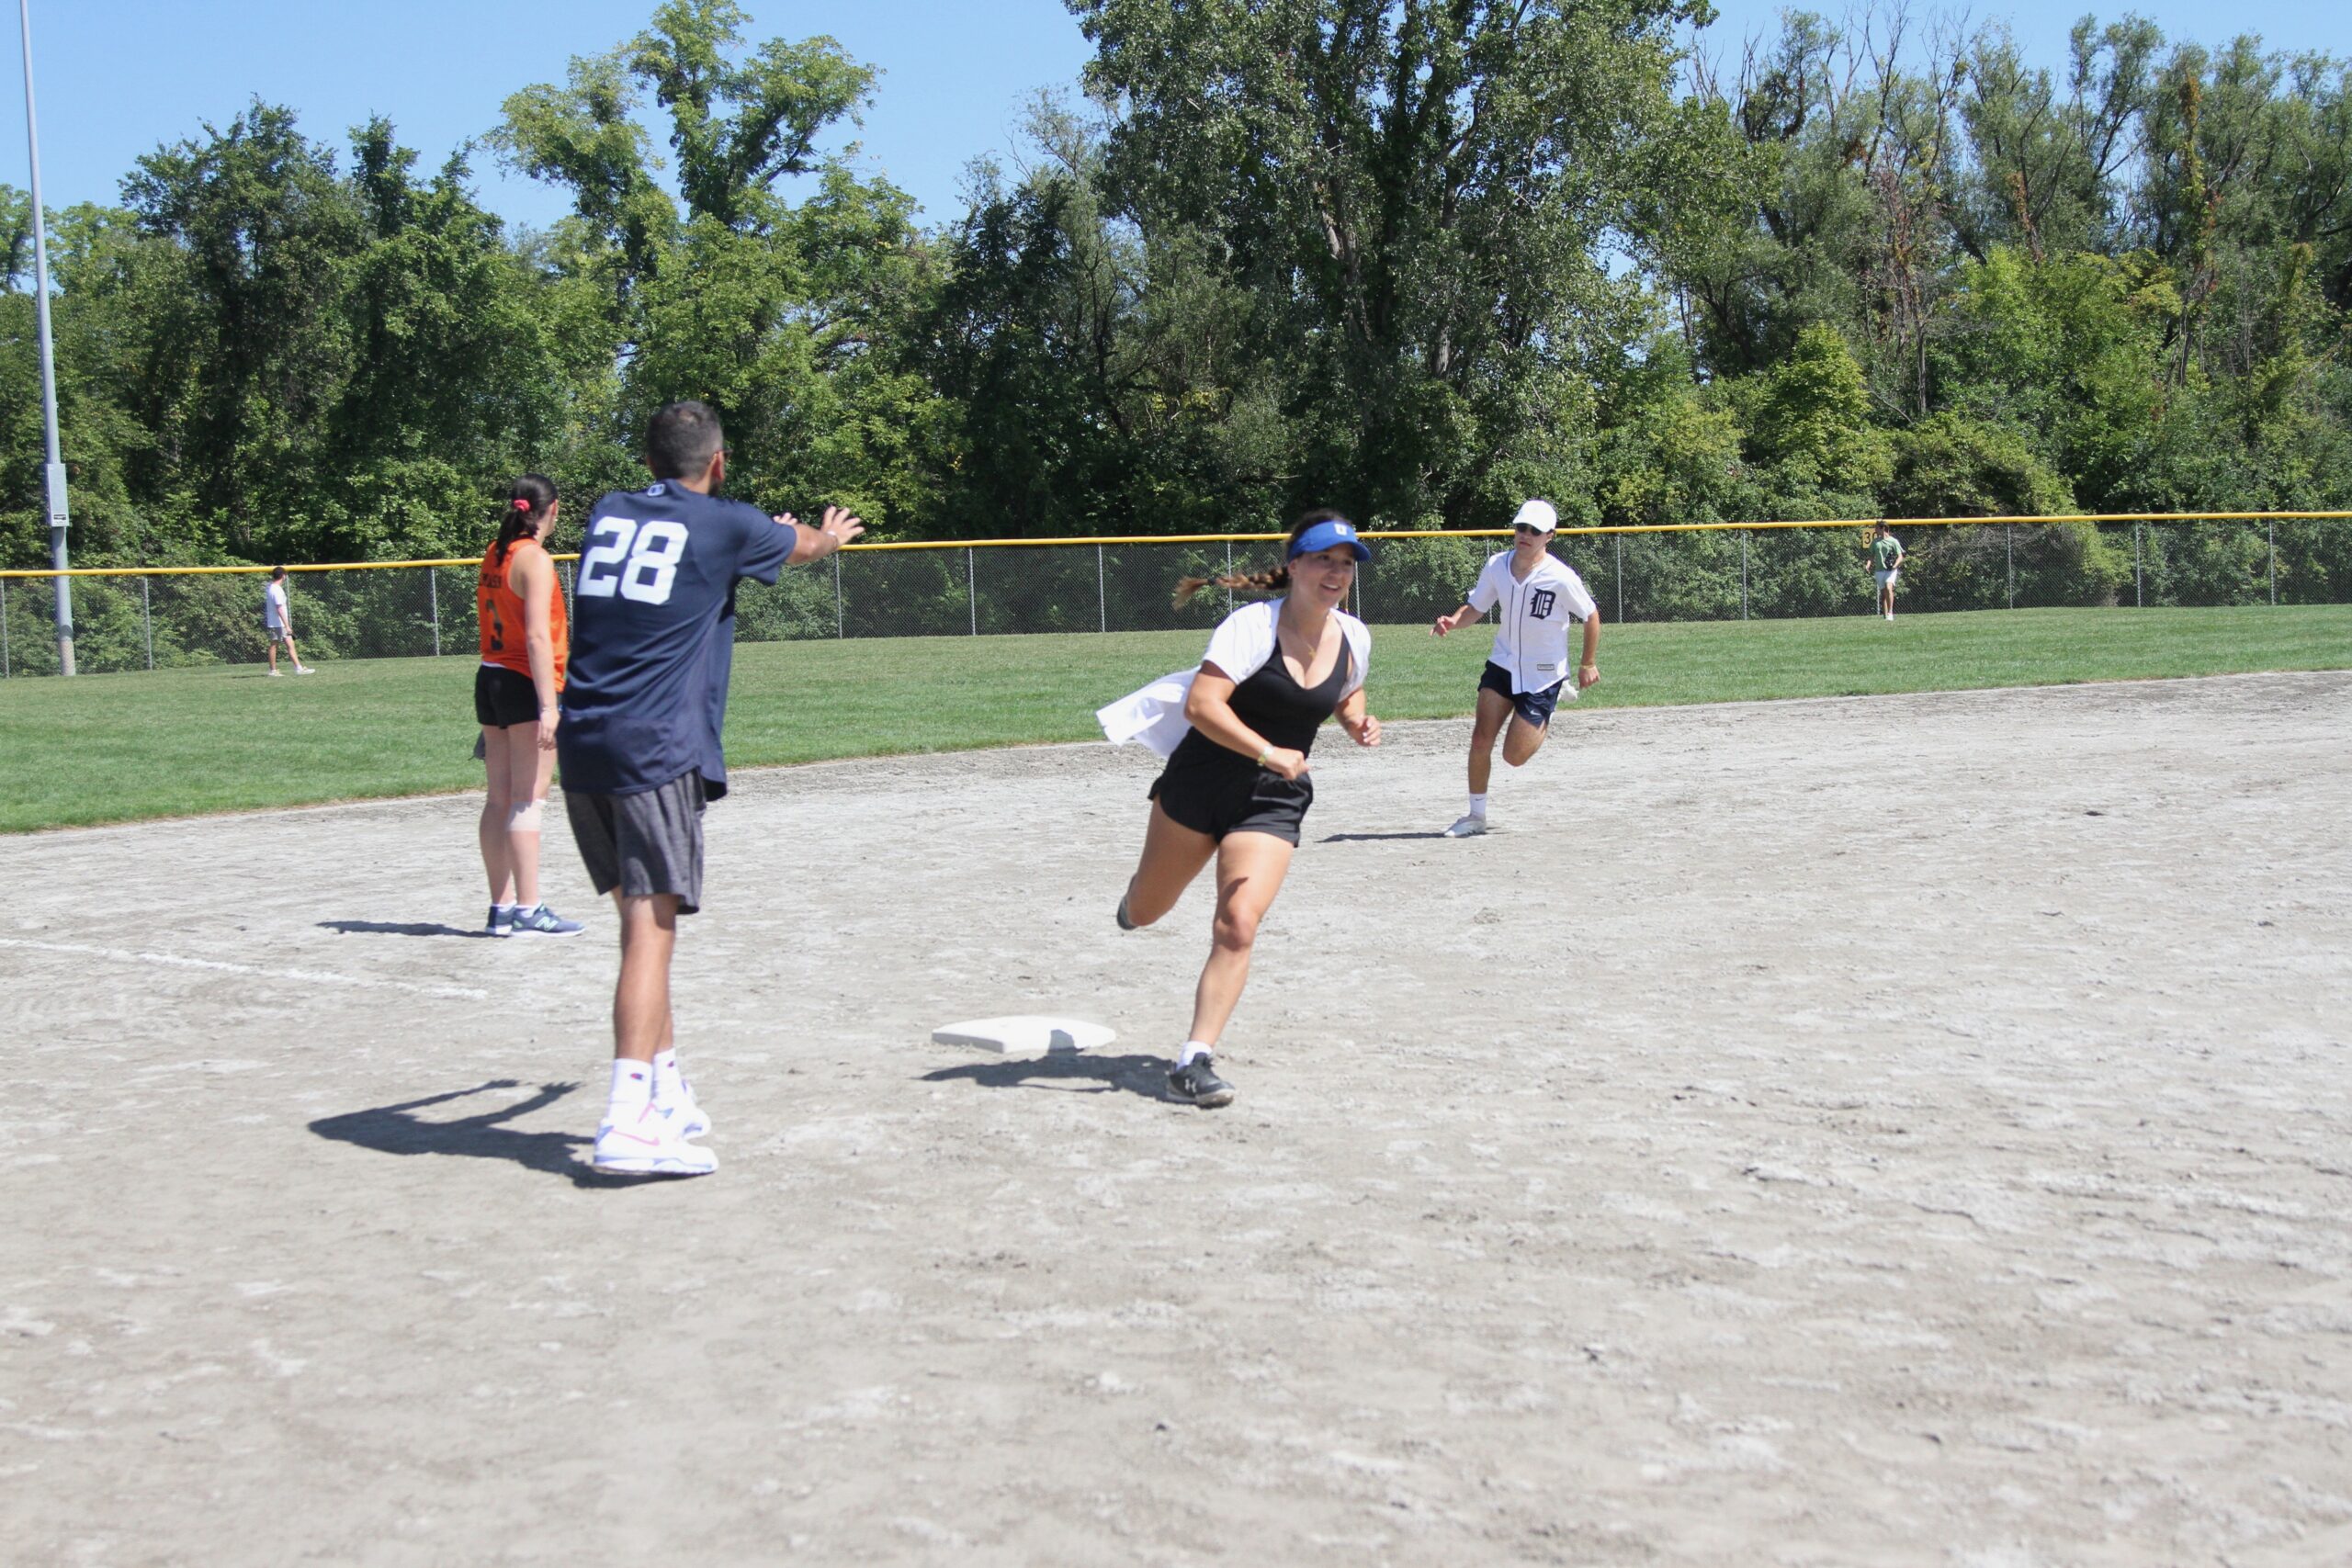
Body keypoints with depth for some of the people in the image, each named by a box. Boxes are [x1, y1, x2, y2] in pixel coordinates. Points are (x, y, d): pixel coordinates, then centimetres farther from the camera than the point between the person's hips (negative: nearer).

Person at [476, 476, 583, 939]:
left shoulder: (493, 554, 13)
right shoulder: (535, 559, -12)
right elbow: (536, 636, -19)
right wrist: (548, 705, -21)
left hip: (490, 679, 8)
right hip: (526, 684, -8)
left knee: (499, 800, 9)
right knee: (528, 800, -6)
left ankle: (501, 907, 13)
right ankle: (528, 910, -6)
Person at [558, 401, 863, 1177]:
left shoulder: (607, 515, 16)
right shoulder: (726, 524, 2)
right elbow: (810, 544, 24)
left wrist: (771, 532, 56)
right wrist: (831, 532, 49)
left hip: (582, 743, 6)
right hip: (656, 749, -6)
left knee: (641, 917, 16)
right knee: (651, 927, -11)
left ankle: (667, 1092, 23)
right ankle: (627, 1124, -20)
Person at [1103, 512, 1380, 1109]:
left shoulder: (1354, 637, 0)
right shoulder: (1254, 624, -19)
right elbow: (1201, 705, -29)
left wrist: (1358, 723, 0)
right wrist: (1267, 752, -38)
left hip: (1274, 802, 3)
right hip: (1200, 783, -2)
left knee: (1238, 926, -16)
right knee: (1145, 911, 15)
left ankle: (1195, 1060, -10)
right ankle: (1138, 891, 55)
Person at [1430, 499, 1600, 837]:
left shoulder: (1561, 578, -21)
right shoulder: (1496, 565, -7)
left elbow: (1591, 616, -7)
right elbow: (1475, 607, 2)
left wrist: (1588, 664, -2)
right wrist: (1453, 621, -20)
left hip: (1543, 675, -4)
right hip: (1502, 666, 4)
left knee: (1515, 756, -2)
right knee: (1481, 740, -7)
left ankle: (1547, 717, 29)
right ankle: (1475, 816, 8)